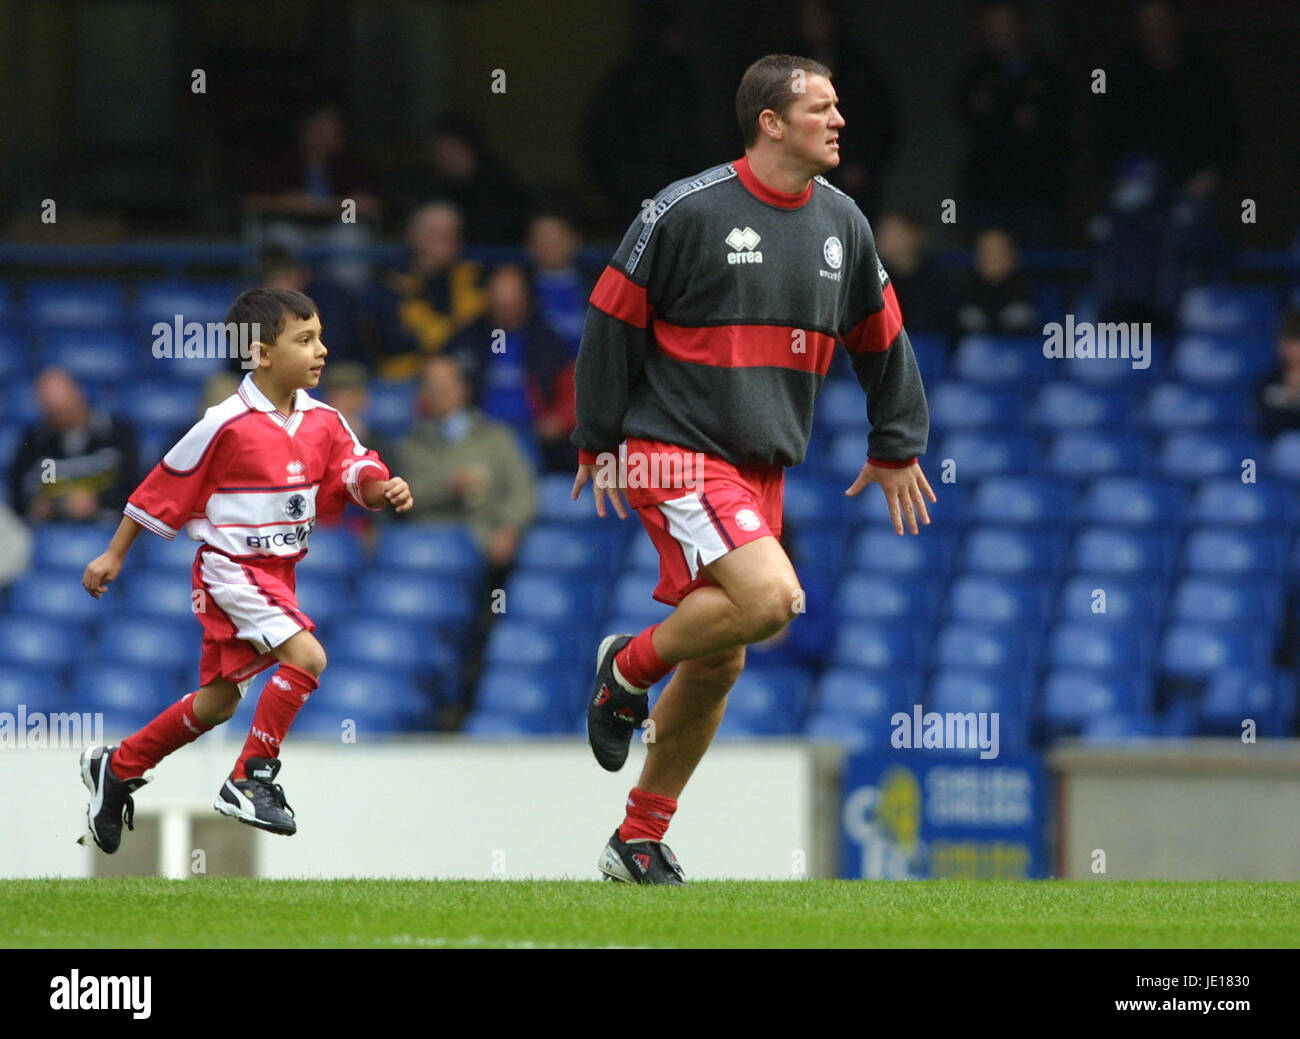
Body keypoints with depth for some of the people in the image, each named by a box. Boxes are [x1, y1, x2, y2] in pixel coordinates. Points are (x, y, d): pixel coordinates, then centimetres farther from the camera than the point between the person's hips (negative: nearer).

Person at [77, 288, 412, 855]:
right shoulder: (227, 425, -16)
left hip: (277, 573, 8)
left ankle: (116, 768, 32)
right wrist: (114, 555, -1)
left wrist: (383, 487, -30)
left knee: (219, 701, 16)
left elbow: (356, 472, -5)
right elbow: (164, 487, -8)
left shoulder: (323, 422, 2)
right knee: (306, 658, -22)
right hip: (231, 570, -8)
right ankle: (250, 781, -13)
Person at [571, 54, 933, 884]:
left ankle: (640, 841, 18)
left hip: (763, 467, 7)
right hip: (676, 450, -7)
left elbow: (881, 338, 21)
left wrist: (896, 446, 22)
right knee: (770, 597, -26)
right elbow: (614, 319, -5)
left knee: (721, 661, 7)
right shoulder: (688, 211, -11)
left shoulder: (842, 223, 8)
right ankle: (630, 667, 0)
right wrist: (598, 443, -3)